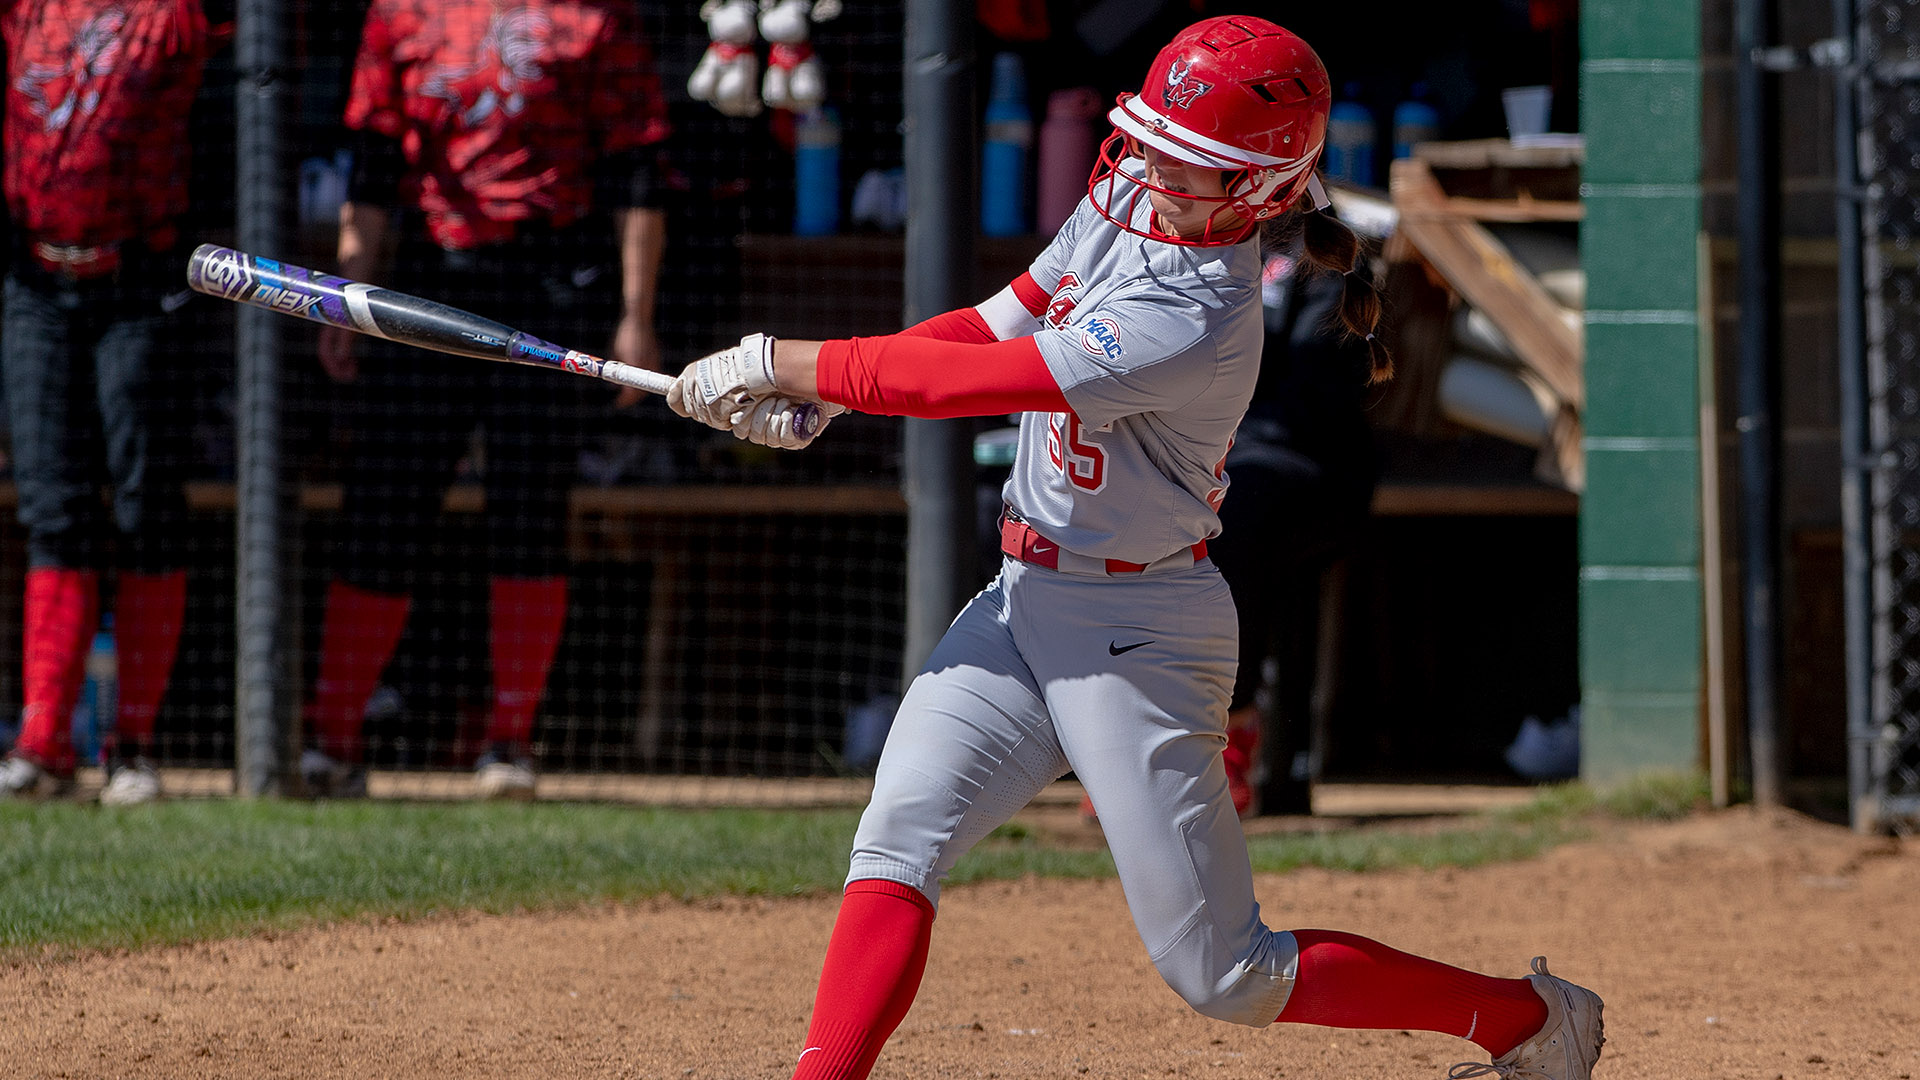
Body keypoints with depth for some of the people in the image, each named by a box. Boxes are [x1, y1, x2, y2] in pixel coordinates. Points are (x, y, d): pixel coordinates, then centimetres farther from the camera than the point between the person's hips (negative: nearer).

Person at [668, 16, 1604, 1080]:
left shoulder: (1199, 321, -27)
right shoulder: (1126, 197, 0)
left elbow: (979, 382, -26)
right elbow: (998, 323, 6)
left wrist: (781, 363, -19)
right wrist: (804, 390, -7)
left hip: (1137, 633, -8)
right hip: (1026, 599, 8)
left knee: (1225, 976, -2)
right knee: (900, 832, -12)